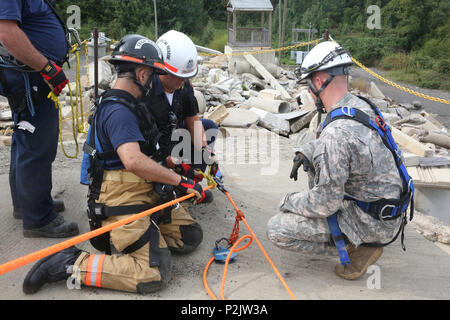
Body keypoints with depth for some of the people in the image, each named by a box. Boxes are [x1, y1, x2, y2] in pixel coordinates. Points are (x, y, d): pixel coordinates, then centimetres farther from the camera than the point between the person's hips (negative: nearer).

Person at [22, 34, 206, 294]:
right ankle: (70, 264, -4)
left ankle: (123, 235, 14)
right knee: (154, 274, -14)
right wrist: (179, 180, -24)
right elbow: (134, 161, -33)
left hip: (148, 194, 10)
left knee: (192, 236, 12)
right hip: (125, 204, -10)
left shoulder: (129, 104, 14)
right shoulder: (118, 111, -20)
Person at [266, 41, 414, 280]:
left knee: (276, 230, -11)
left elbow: (326, 204, -25)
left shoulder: (337, 133, -31)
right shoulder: (360, 105, -1)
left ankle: (359, 246, 0)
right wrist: (304, 152, 5)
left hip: (373, 221, -9)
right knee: (314, 154, 19)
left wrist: (289, 202, -8)